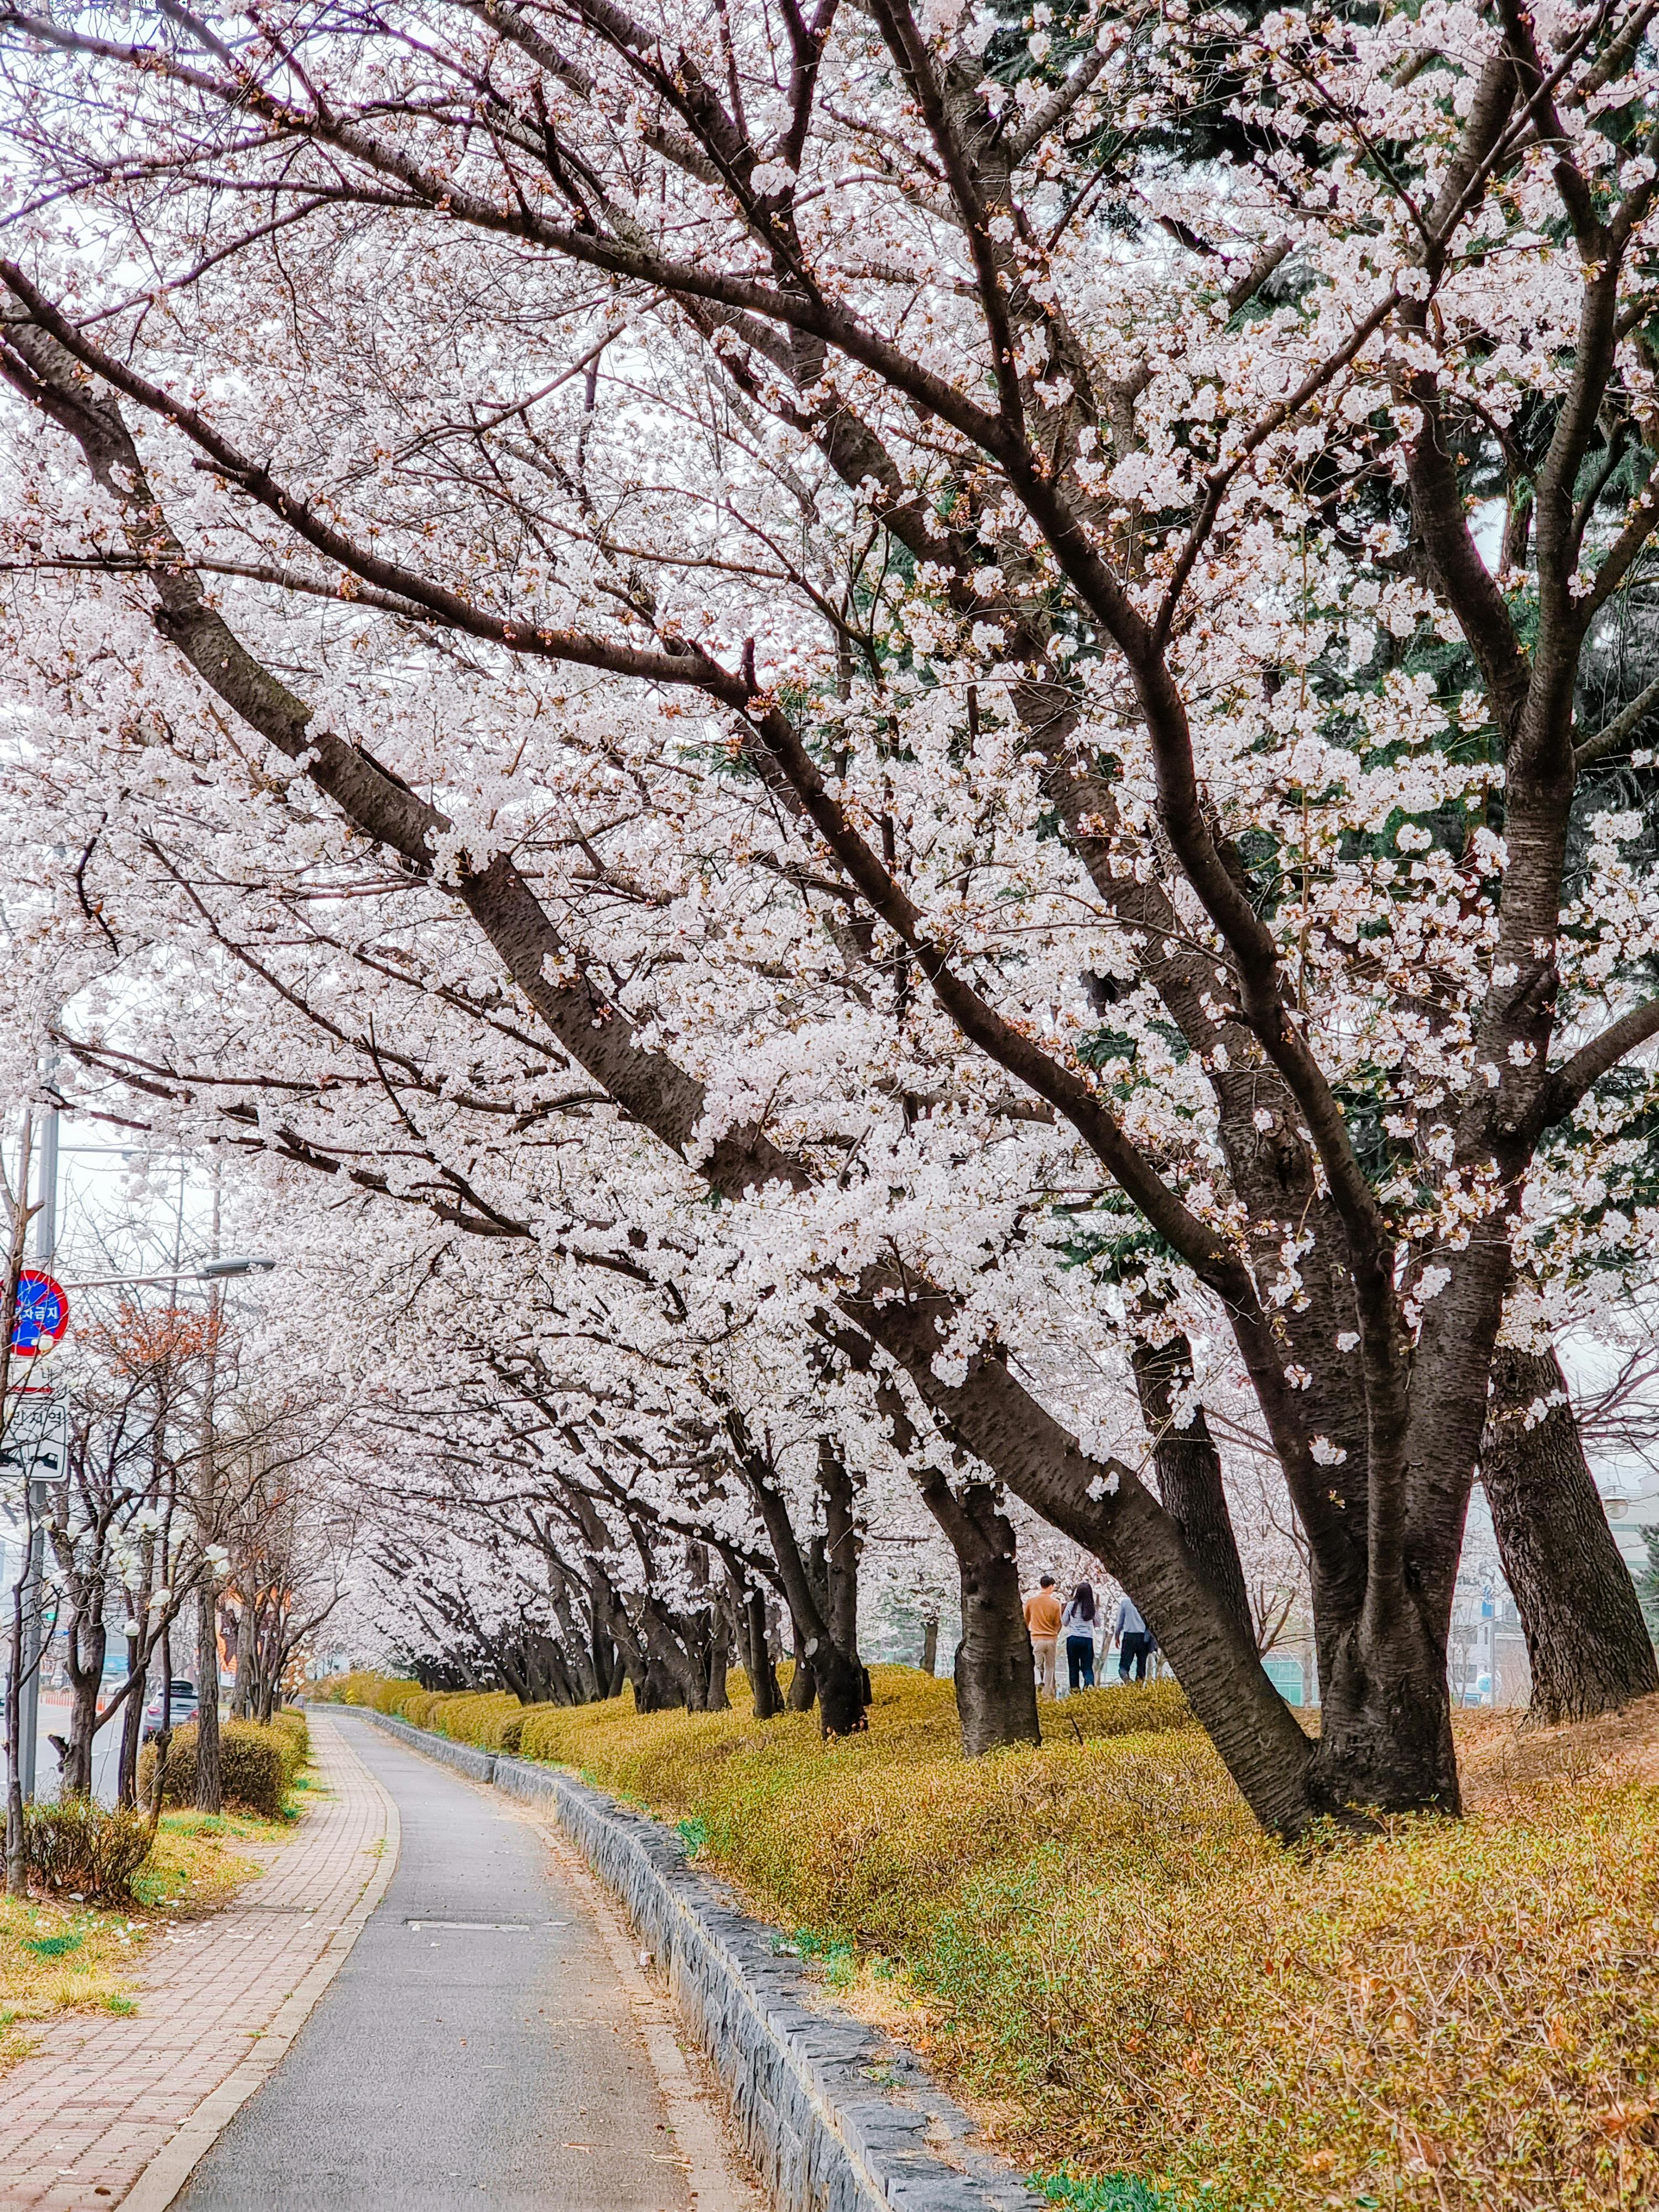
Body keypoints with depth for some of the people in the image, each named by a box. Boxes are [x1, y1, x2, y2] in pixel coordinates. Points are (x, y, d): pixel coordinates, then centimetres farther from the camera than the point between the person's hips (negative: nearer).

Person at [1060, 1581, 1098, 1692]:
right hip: (1087, 1639, 1)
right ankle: (1090, 1683, -20)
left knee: (1073, 1666, 10)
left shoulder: (1071, 1605, -5)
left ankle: (1074, 1688, 8)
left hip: (1073, 1639, -1)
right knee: (1087, 1666, 5)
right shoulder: (1093, 1608, -3)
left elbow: (1064, 1623, 5)